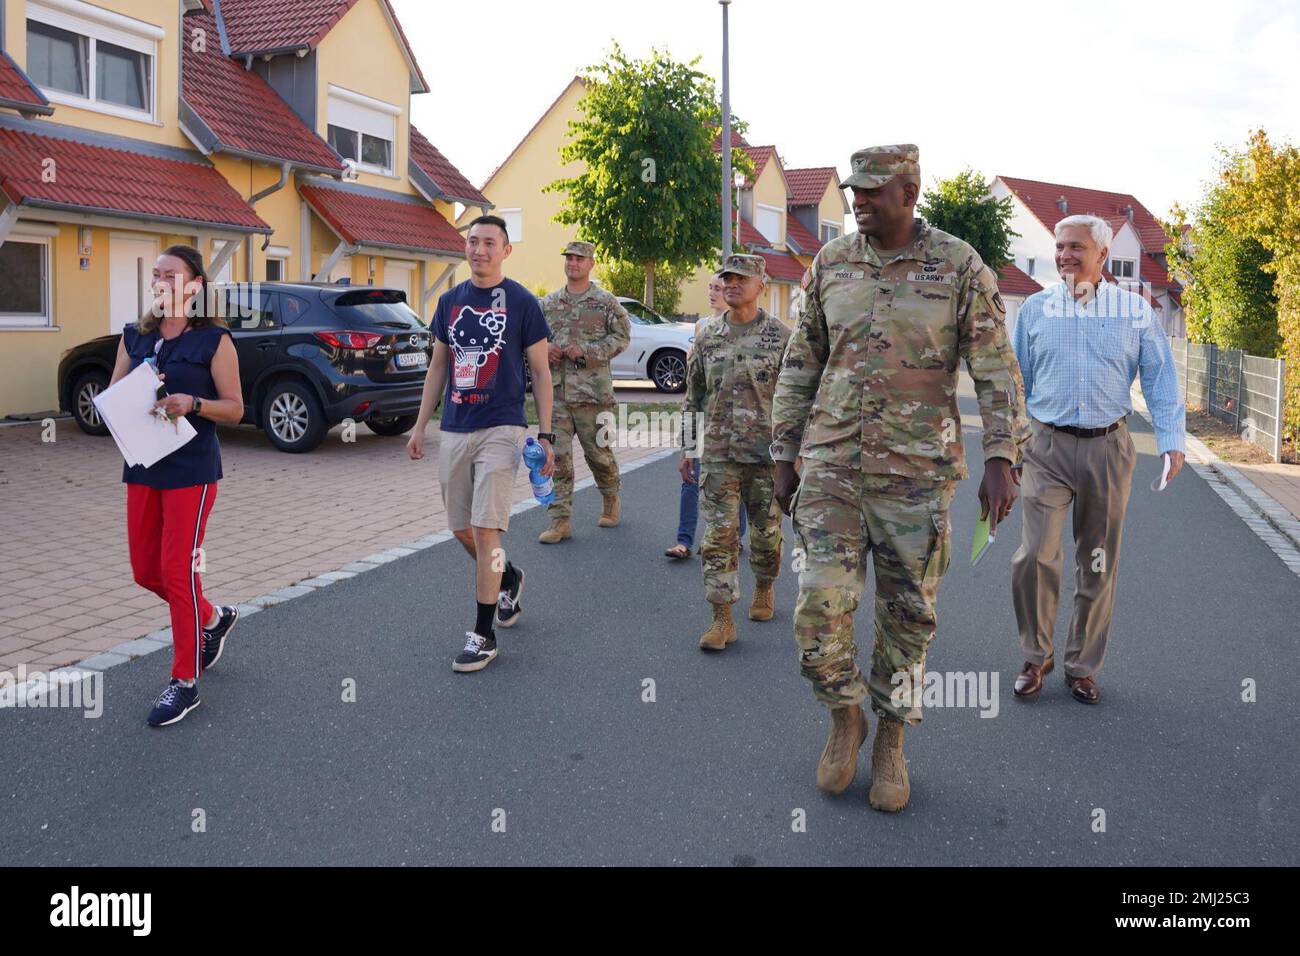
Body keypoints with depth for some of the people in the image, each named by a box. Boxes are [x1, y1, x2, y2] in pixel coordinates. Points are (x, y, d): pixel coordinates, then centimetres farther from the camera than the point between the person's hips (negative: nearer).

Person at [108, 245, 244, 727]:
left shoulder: (214, 340, -6)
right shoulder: (135, 336, 9)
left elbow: (235, 409, -6)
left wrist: (191, 402, -23)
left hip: (191, 470, -6)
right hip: (142, 465, 6)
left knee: (177, 571, -5)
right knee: (146, 571, 12)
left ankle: (185, 682, 8)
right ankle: (213, 618, 40)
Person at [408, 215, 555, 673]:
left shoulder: (522, 303, -3)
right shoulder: (450, 301, 11)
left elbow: (540, 372, -1)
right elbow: (438, 366, 17)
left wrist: (545, 435, -7)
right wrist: (420, 425, 13)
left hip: (501, 430, -5)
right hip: (454, 430, 5)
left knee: (485, 529, -9)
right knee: (462, 529, 11)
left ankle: (483, 635, 0)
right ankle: (509, 578, 40)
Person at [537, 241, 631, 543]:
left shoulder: (605, 302, 1)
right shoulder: (548, 303, 13)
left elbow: (622, 336, -3)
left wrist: (587, 351, -14)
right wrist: (544, 350, -4)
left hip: (591, 391, -3)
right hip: (555, 390, 3)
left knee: (598, 451, 7)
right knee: (558, 455, -2)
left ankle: (611, 501, 34)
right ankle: (560, 521, 2)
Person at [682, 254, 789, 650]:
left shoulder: (780, 336, -1)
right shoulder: (707, 337, 7)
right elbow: (693, 396, 13)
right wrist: (688, 447, 10)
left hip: (767, 453, -1)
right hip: (718, 454, 2)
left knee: (766, 531, 11)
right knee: (719, 535, -4)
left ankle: (763, 589, 37)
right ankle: (722, 619, -1)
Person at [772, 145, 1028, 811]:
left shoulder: (960, 268, -2)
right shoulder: (830, 264, 6)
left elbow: (996, 369, -2)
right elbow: (800, 367, 11)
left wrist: (1000, 459, -13)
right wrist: (784, 459, 9)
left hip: (917, 469, -1)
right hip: (832, 463, 2)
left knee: (908, 616, 7)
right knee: (821, 606, -8)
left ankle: (890, 745, 26)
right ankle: (845, 719, 19)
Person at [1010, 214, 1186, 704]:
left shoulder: (1135, 310, 5)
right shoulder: (1036, 308, 6)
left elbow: (1160, 379, 7)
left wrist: (1171, 440, -2)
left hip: (1108, 448, 1)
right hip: (1048, 447, 0)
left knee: (1098, 566, 7)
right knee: (1035, 556, -13)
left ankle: (1082, 667, 22)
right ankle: (1036, 657, 8)